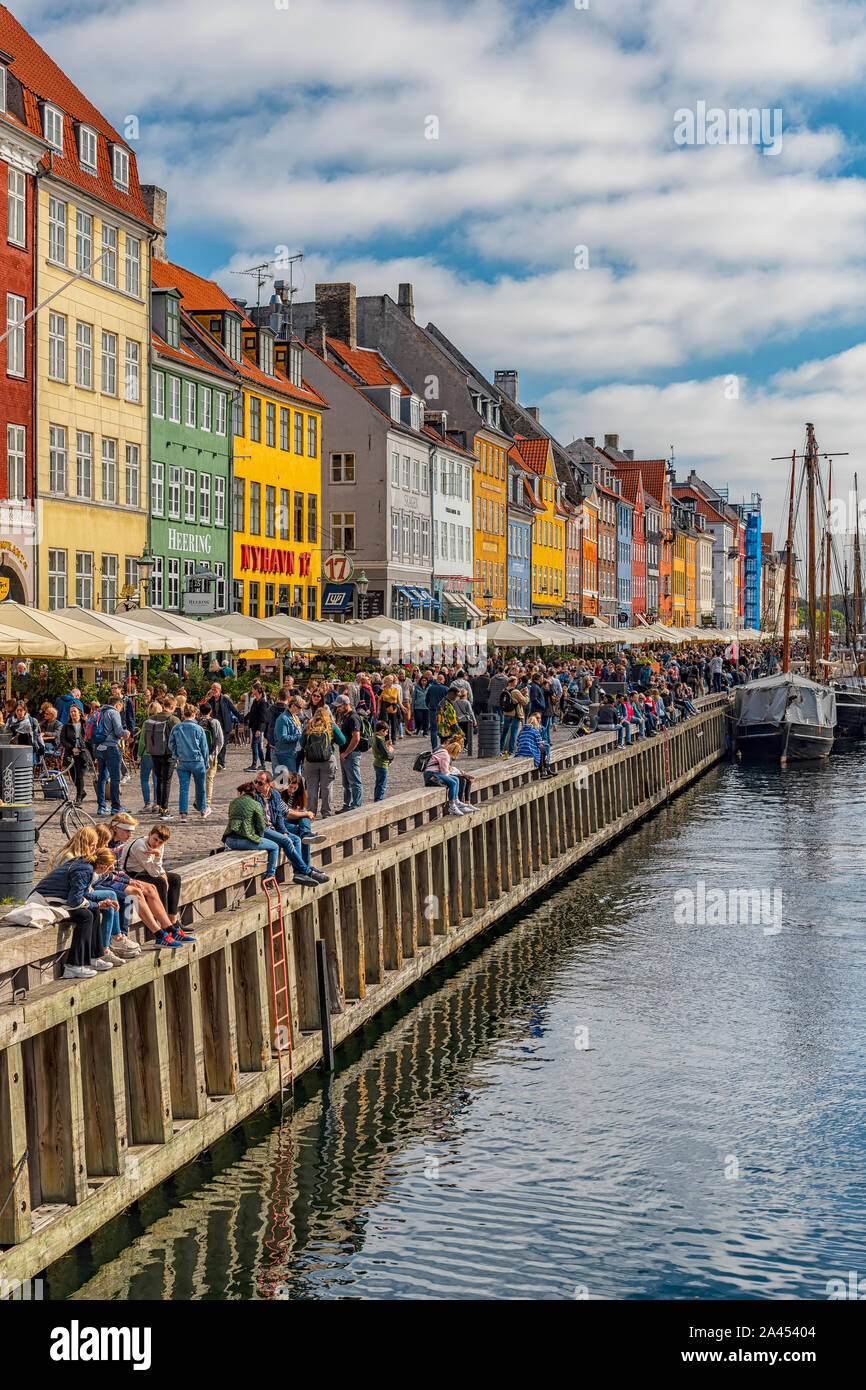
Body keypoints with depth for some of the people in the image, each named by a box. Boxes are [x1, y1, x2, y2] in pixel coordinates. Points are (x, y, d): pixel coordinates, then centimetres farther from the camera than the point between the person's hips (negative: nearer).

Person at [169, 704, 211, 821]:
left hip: (182, 762, 2)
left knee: (183, 788, 4)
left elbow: (171, 745, 4)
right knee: (200, 787, 14)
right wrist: (206, 763, 9)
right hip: (197, 762, -2)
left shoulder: (176, 728, -2)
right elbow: (204, 747, -2)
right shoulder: (198, 729, -8)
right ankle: (203, 811, 29)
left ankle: (183, 813, -4)